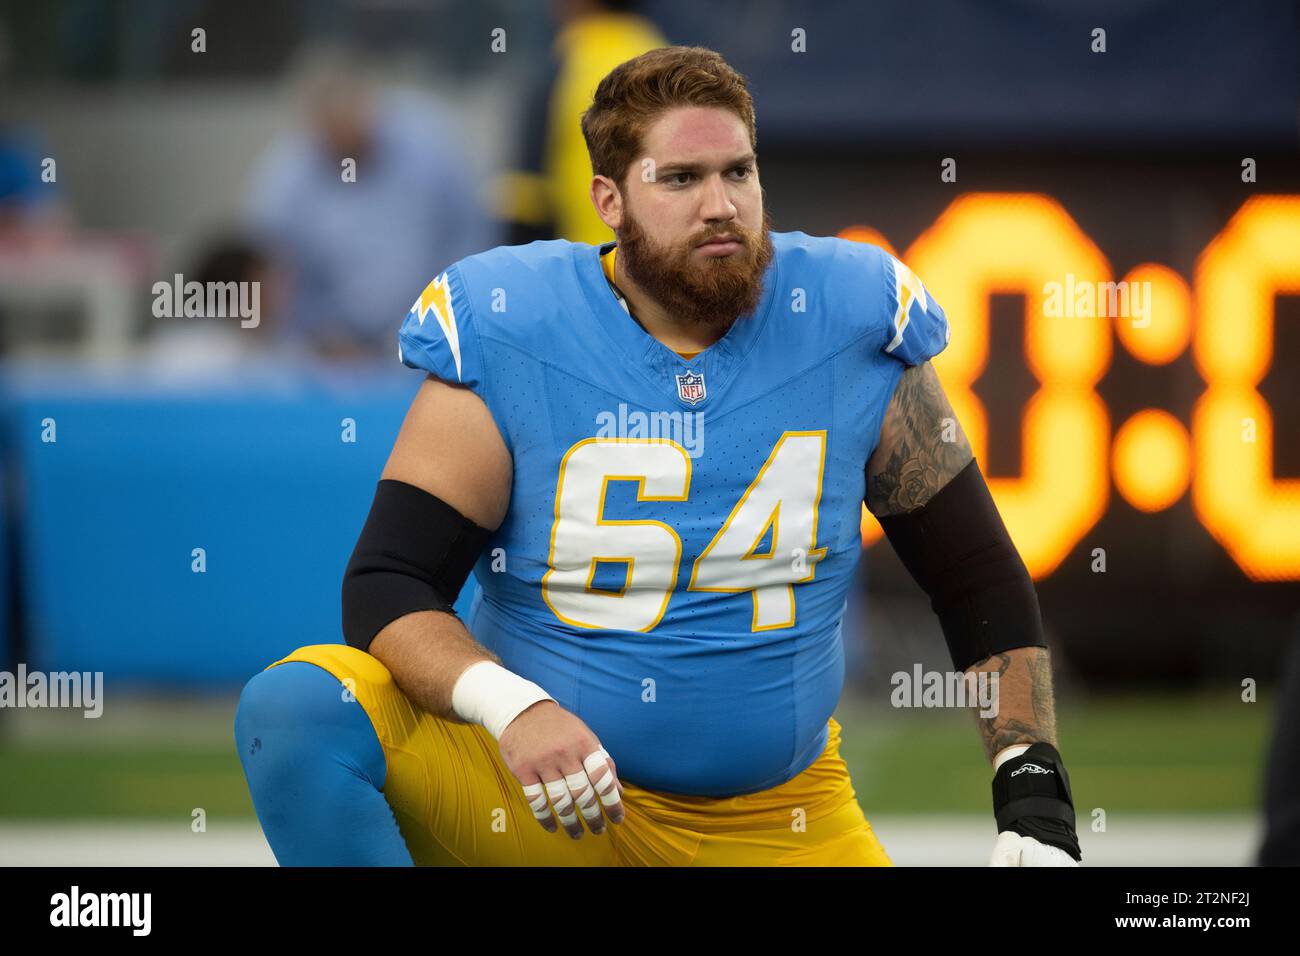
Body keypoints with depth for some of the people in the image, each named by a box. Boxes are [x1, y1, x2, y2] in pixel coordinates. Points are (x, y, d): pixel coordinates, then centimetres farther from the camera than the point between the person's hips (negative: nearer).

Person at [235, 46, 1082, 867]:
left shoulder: (851, 328, -3)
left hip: (774, 820, 2)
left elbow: (982, 584, 5)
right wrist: (511, 707, -31)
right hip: (530, 781, -2)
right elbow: (387, 584, -11)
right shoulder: (507, 340, -9)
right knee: (297, 710, -27)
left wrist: (1034, 800, -3)